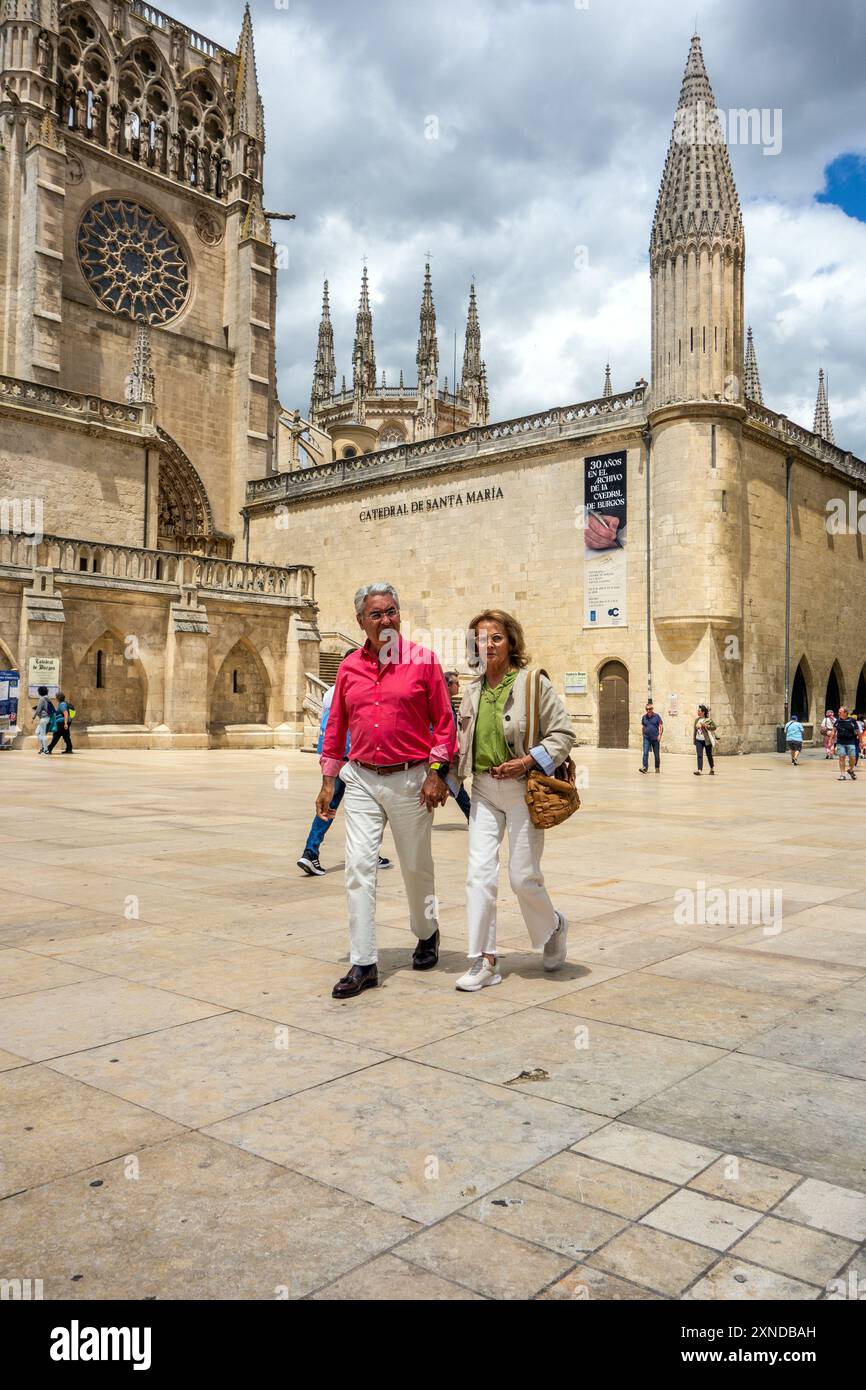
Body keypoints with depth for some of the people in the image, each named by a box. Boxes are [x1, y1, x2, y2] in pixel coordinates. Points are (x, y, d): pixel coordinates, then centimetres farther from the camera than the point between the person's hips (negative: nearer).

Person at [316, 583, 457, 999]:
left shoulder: (422, 661, -3)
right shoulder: (349, 667, 6)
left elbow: (443, 721, -3)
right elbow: (336, 726, 12)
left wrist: (437, 773, -10)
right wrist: (328, 781, 10)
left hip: (410, 778, -2)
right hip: (361, 779, 3)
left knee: (416, 867, 12)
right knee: (358, 865, -5)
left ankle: (426, 934, 39)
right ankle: (363, 963, 2)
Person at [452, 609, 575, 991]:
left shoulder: (533, 683, -7)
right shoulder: (473, 691, 9)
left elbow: (563, 733, -7)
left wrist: (527, 762, -17)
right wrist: (449, 772, 7)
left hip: (522, 788, -4)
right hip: (483, 789, 5)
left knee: (523, 876, 1)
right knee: (479, 872, -3)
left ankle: (554, 927, 33)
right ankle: (483, 961, 5)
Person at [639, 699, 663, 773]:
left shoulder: (657, 716, 0)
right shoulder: (644, 717, 8)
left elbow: (661, 727, -1)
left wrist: (659, 735, -12)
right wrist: (643, 735, 15)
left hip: (655, 738, -2)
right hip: (646, 738, 2)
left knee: (656, 754, 8)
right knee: (645, 753, -12)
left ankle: (657, 768, 21)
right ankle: (644, 767, -18)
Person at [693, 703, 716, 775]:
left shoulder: (708, 720, -5)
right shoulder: (697, 720, 11)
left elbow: (714, 727, -11)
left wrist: (705, 725, -19)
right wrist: (694, 740, 17)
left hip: (707, 740, -4)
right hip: (698, 740, 4)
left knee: (709, 755, 8)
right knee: (699, 755, -8)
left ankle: (712, 769, 26)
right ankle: (699, 770, -14)